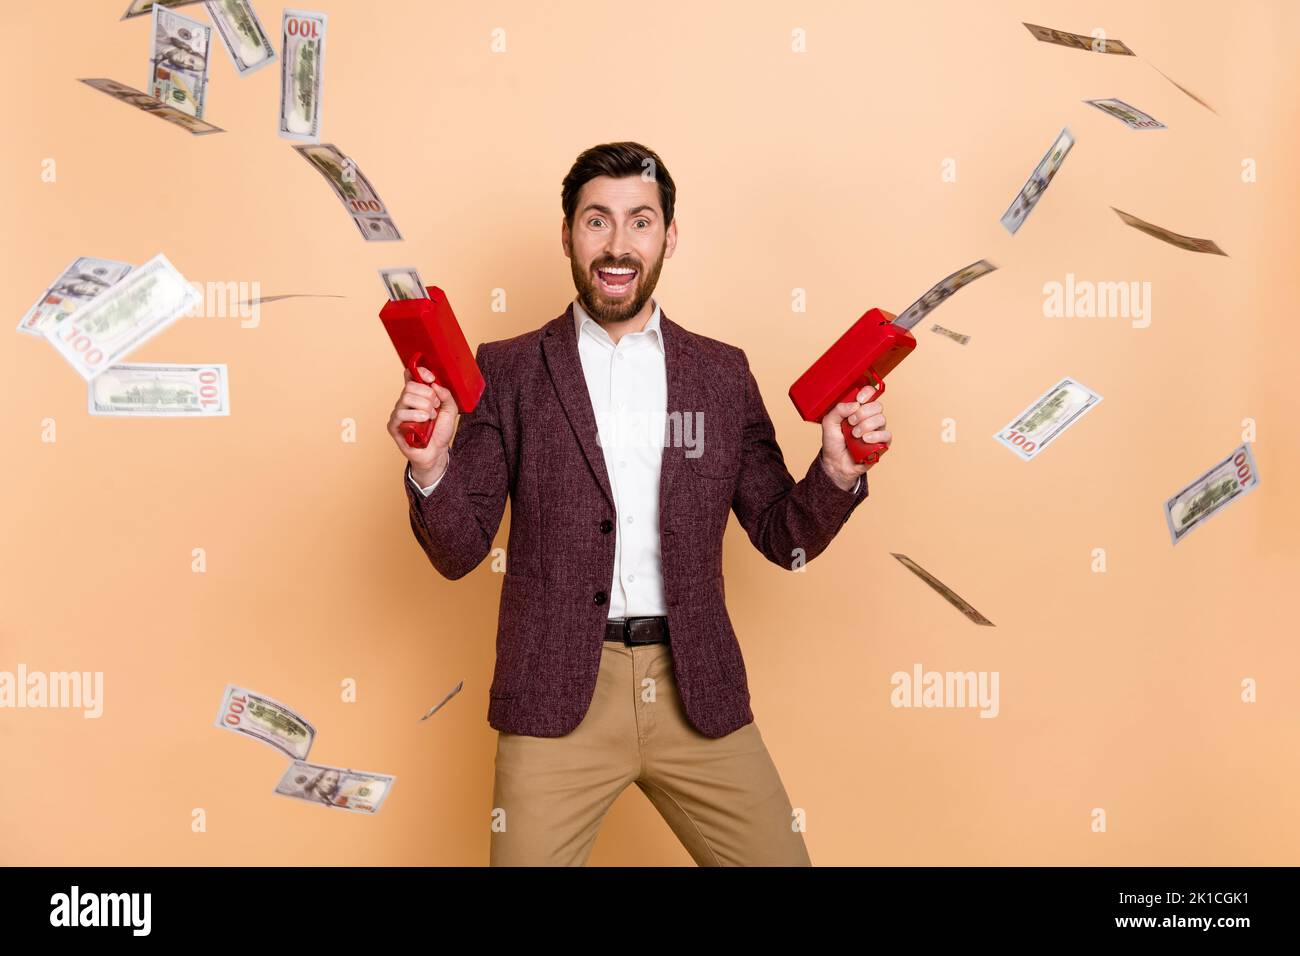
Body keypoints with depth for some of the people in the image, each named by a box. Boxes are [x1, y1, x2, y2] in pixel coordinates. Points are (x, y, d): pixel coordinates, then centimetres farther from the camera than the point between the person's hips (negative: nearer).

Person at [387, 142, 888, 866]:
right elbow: (459, 552, 1)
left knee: (780, 856, 8)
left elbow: (784, 538, 10)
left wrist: (838, 471, -9)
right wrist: (431, 465, -18)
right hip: (558, 695, -1)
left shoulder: (723, 373, 7)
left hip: (698, 693, 2)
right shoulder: (509, 370, 2)